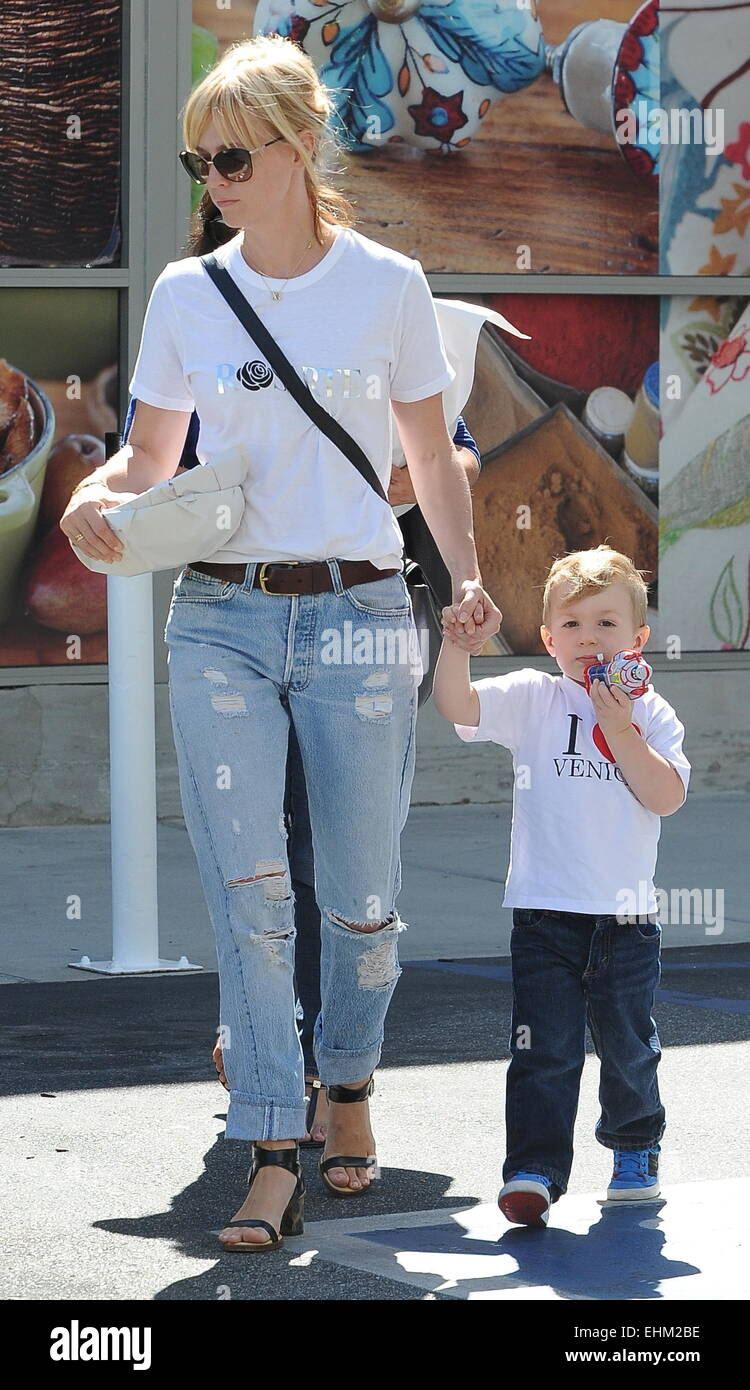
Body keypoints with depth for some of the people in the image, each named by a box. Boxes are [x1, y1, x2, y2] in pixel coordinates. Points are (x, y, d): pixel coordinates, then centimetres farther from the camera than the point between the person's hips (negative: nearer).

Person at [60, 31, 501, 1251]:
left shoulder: (388, 285, 2)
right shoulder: (186, 295, 7)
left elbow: (433, 458, 9)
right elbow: (152, 453, 13)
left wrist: (467, 577, -4)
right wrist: (100, 495, -8)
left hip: (358, 614, -1)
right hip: (220, 615, 1)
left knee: (361, 898, 4)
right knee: (246, 893, -10)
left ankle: (349, 1086, 31)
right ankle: (272, 1159, -9)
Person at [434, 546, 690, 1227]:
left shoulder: (650, 713, 3)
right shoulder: (533, 699, 1)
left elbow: (667, 797, -10)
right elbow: (458, 704, -13)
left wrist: (620, 730, -17)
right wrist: (456, 648, -30)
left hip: (627, 917, 1)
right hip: (546, 914, -1)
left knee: (629, 1046, 15)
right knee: (545, 1049, -6)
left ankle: (636, 1144, 37)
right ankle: (535, 1168, -6)